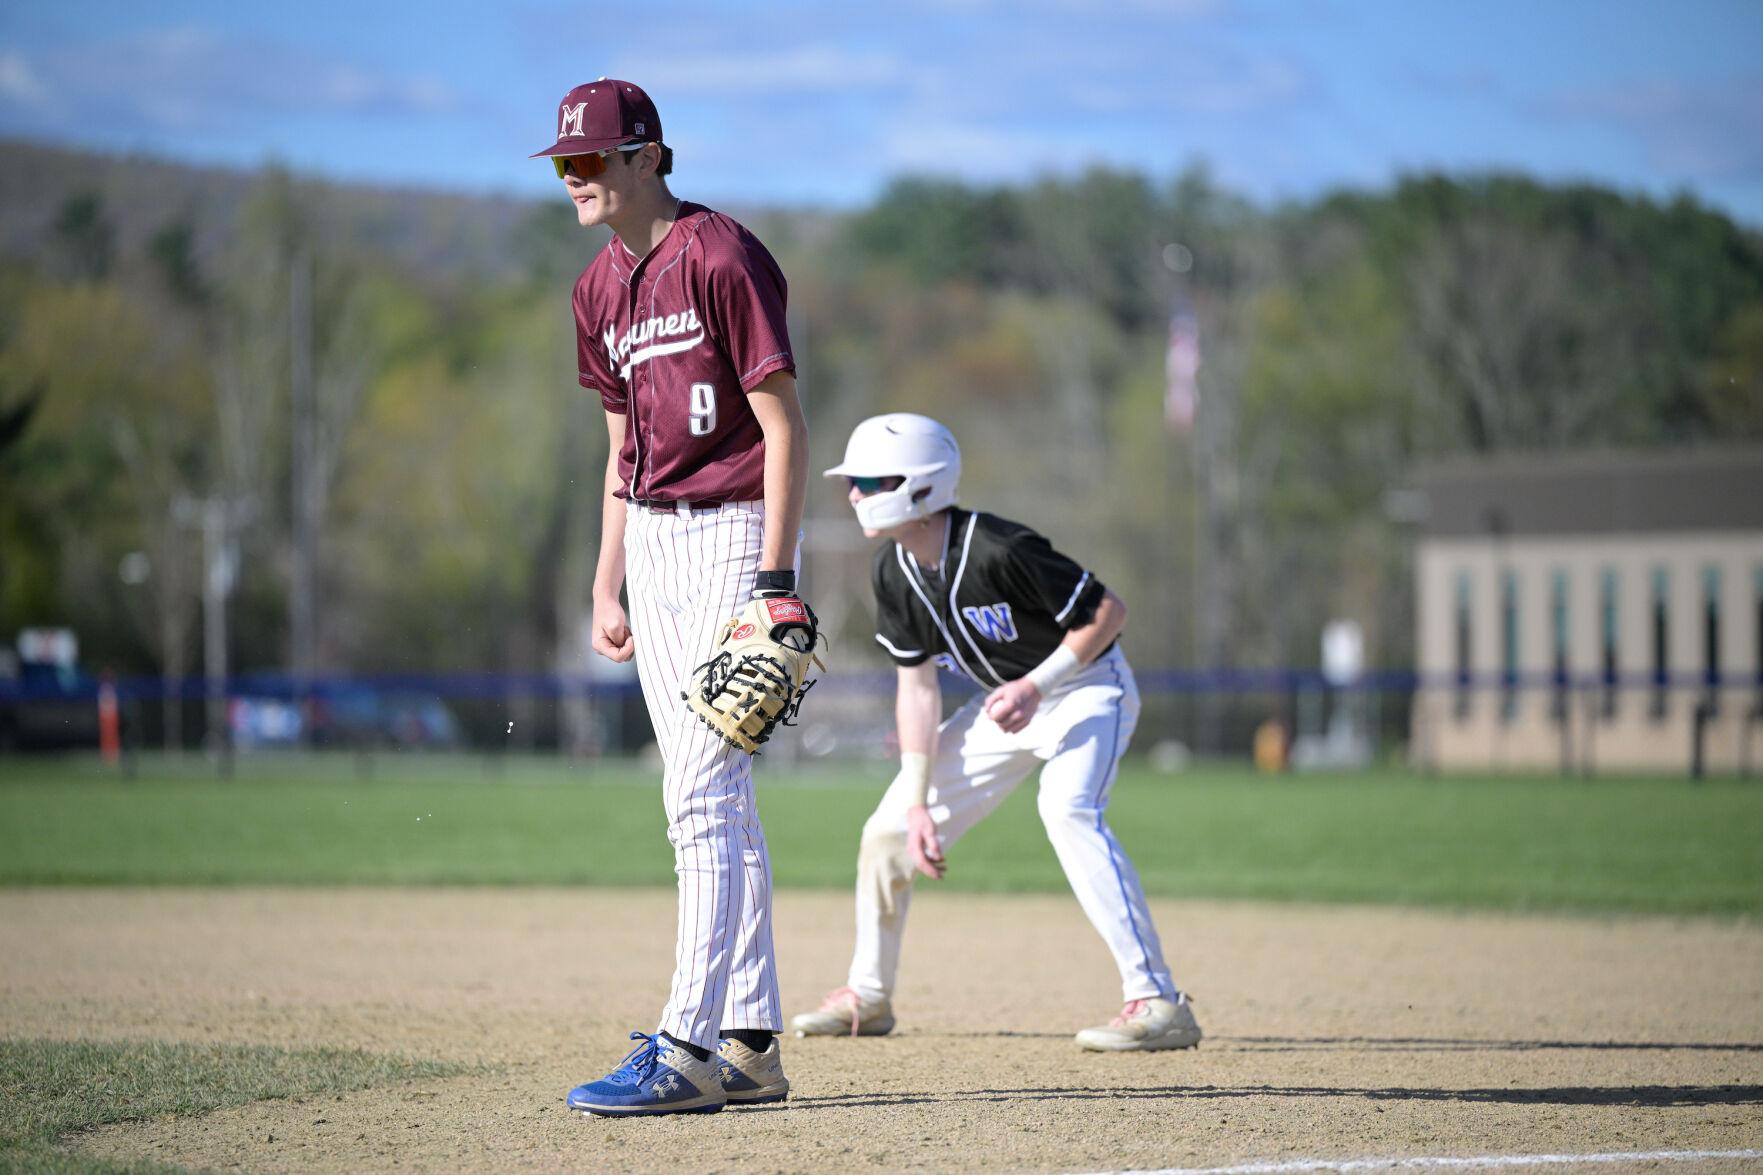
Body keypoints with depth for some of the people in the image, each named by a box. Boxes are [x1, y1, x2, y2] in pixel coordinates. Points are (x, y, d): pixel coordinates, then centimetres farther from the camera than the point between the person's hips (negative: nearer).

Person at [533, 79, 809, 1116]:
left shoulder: (721, 256, -13)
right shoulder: (601, 286, 13)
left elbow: (786, 425, -15)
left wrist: (774, 580, -21)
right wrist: (606, 588, 16)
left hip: (734, 533, -9)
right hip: (652, 544, 9)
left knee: (702, 796, -14)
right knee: (714, 803, 9)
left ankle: (686, 1049, -16)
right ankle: (751, 1046, 13)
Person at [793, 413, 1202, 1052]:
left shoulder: (996, 551, -31)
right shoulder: (895, 572, -8)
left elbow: (1109, 611, -23)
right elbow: (917, 686, -2)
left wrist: (1035, 685, -29)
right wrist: (918, 803, -8)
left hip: (1085, 686, -8)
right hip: (1005, 699, 8)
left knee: (1067, 808, -35)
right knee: (890, 831, 4)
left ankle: (1158, 1004, -36)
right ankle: (868, 996, 26)